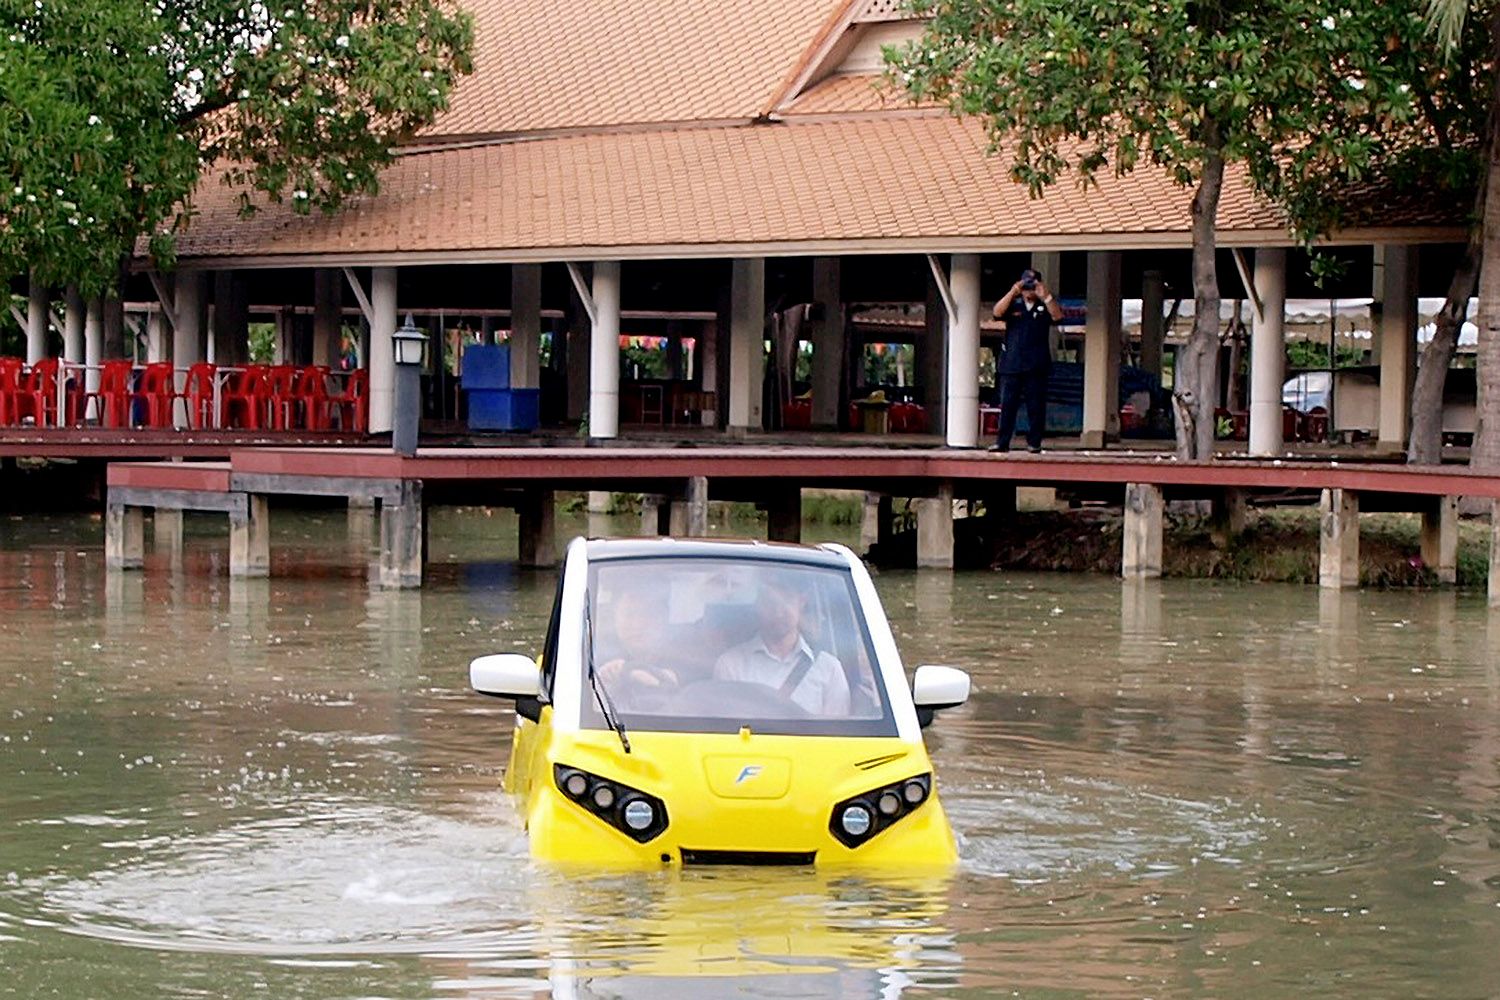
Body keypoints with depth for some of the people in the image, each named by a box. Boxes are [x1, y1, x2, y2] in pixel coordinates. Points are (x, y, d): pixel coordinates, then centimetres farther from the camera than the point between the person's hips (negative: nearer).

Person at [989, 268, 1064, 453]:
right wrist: (1012, 293, -17)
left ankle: (1034, 443, 4)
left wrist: (1045, 297, -19)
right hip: (1011, 365, 0)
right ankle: (1002, 442, 0)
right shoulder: (1013, 305, 12)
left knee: (1036, 406, -1)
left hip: (1036, 366, 0)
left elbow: (1057, 316, -7)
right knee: (1007, 405, -1)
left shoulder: (1044, 307, 11)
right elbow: (997, 312, -7)